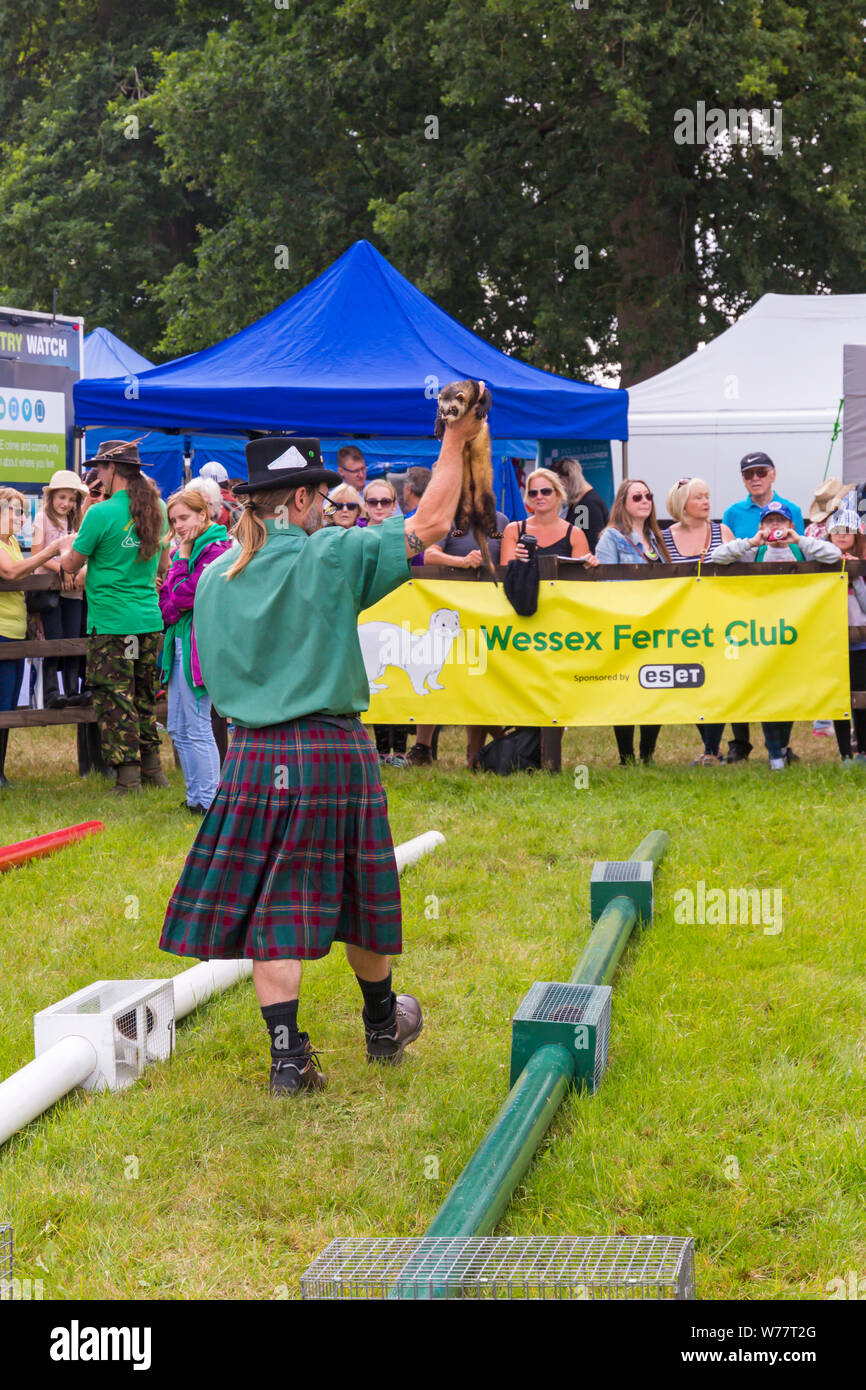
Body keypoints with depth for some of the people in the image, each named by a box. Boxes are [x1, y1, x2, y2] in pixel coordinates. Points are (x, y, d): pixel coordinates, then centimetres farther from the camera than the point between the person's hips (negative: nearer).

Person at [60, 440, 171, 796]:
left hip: (112, 624, -6)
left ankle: (128, 777, -2)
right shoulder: (158, 509, 7)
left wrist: (64, 549, 17)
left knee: (115, 700, -1)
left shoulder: (102, 514, -14)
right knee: (145, 698, 15)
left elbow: (71, 565, -3)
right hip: (150, 620, 7)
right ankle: (152, 770, 20)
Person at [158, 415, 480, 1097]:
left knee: (272, 912, 4)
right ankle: (382, 1025, 34)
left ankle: (288, 1056, -1)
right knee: (358, 895, 15)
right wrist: (455, 443, 1)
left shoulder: (214, 578, 4)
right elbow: (430, 524, -8)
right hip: (335, 751, -3)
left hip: (255, 755, 3)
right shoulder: (330, 558, -10)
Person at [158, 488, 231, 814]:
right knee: (178, 729, 13)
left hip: (198, 643, -10)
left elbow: (184, 596, -17)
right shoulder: (189, 549, 16)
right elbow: (168, 606, 18)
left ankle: (209, 801, 1)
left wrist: (182, 558, -10)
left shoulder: (215, 550, -13)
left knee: (197, 727, -5)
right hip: (179, 642, 10)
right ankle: (194, 796, 21)